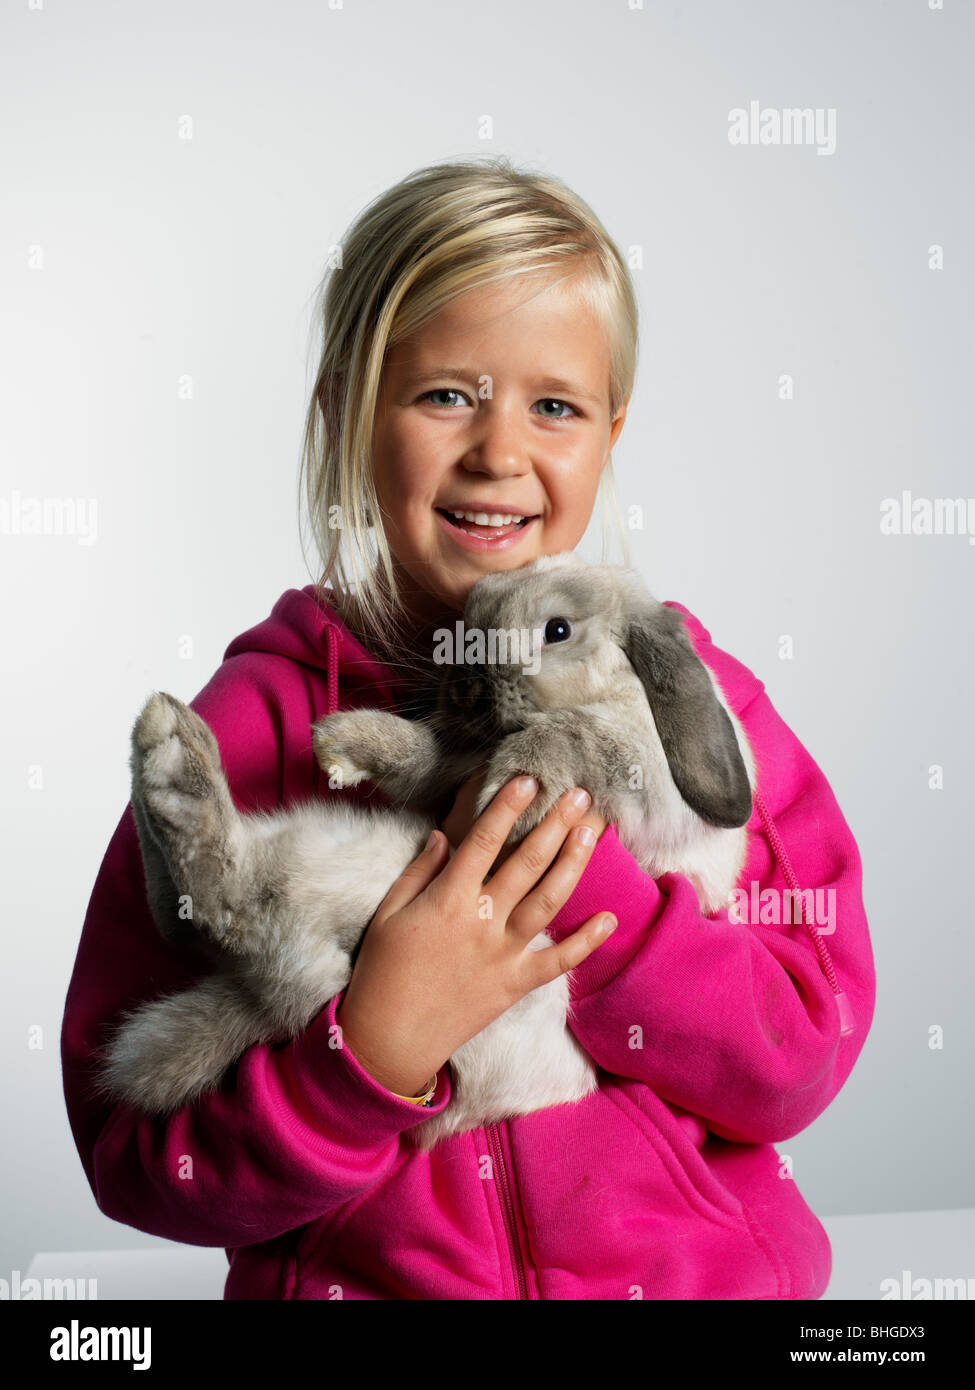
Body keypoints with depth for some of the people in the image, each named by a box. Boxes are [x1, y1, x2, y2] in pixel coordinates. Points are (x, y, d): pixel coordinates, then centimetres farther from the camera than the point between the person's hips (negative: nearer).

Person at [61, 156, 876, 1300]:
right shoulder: (253, 723, -7)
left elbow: (803, 1064, -7)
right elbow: (131, 1153, -7)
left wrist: (570, 860, -18)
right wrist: (372, 1047, -22)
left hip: (701, 1272, 1)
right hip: (362, 1279, -1)